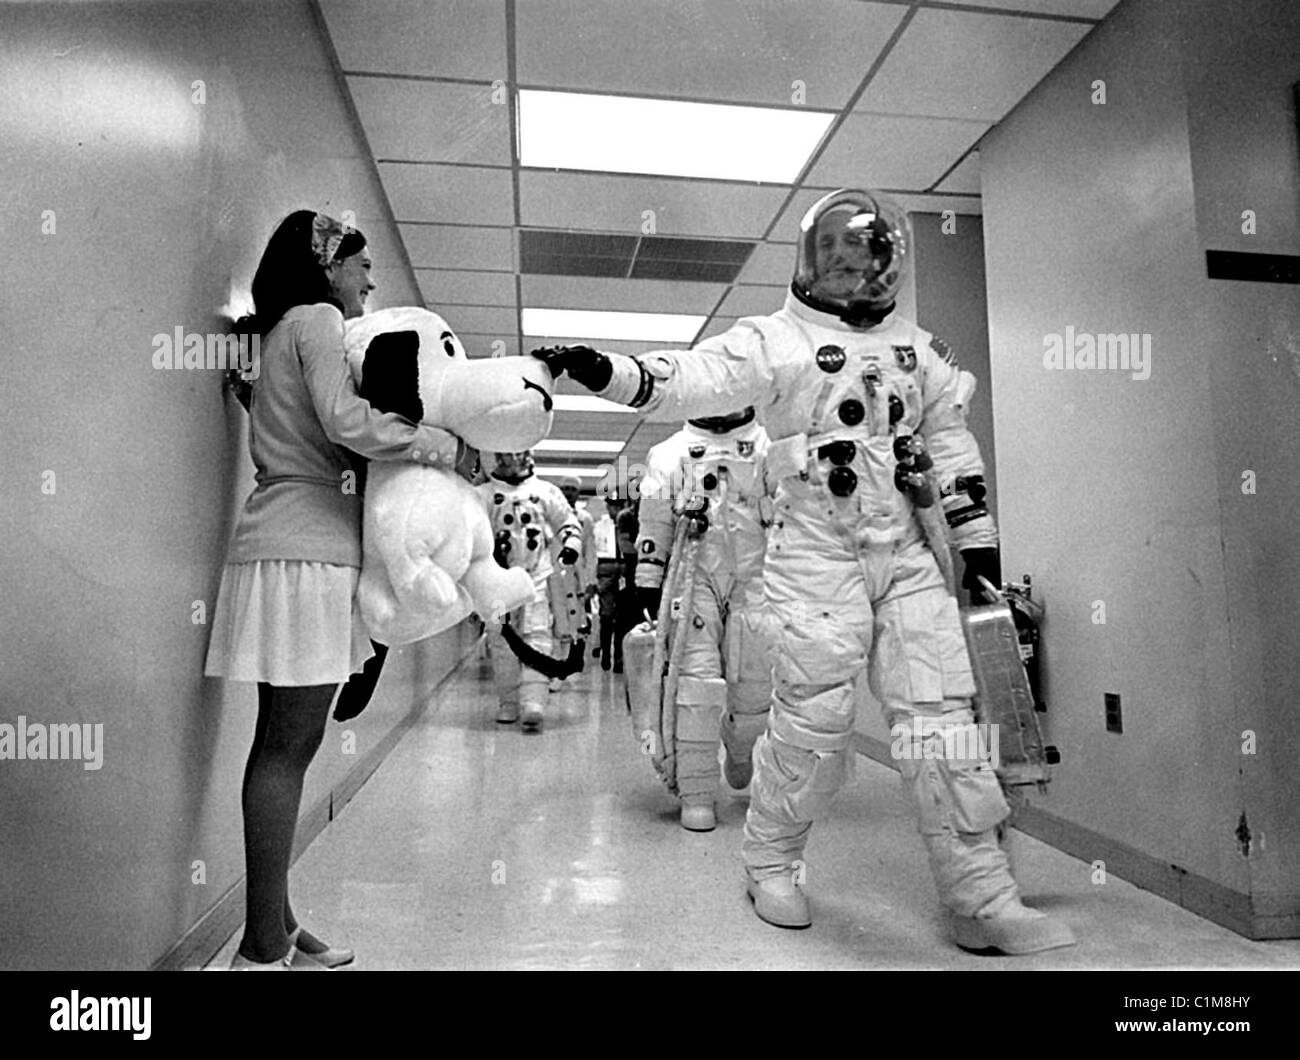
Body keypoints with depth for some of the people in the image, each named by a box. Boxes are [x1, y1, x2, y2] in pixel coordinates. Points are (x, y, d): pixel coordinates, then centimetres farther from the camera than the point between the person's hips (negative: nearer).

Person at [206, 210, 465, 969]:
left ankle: (274, 929, 16)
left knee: (288, 743, 8)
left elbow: (314, 436, 17)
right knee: (288, 744, -7)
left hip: (295, 548, 9)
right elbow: (347, 422, -17)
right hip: (303, 551, -9)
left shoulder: (285, 331, 27)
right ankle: (265, 948, 1)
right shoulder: (318, 319, -2)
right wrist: (446, 445, -9)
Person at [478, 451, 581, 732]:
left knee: (537, 636, -11)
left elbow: (568, 522, 13)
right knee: (503, 640, 5)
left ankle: (532, 703, -15)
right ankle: (508, 703, 15)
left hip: (537, 576, -1)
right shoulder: (483, 494, 9)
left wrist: (570, 545, -6)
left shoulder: (545, 491, 9)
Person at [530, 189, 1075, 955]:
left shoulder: (916, 347, 17)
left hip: (909, 553, 5)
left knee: (942, 715, 2)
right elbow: (694, 381, -12)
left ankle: (981, 898, 13)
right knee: (814, 719, -4)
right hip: (817, 554, -4)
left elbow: (950, 443, 19)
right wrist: (605, 371, -28)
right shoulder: (776, 339, 2)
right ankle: (772, 862, 21)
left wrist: (977, 539, 14)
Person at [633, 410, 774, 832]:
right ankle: (696, 795, 1)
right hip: (694, 577, -1)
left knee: (754, 685, 1)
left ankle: (741, 752, 34)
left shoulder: (769, 448, 10)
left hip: (753, 578, 1)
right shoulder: (671, 453, 9)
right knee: (697, 681, -9)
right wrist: (648, 582, 3)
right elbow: (654, 524, 8)